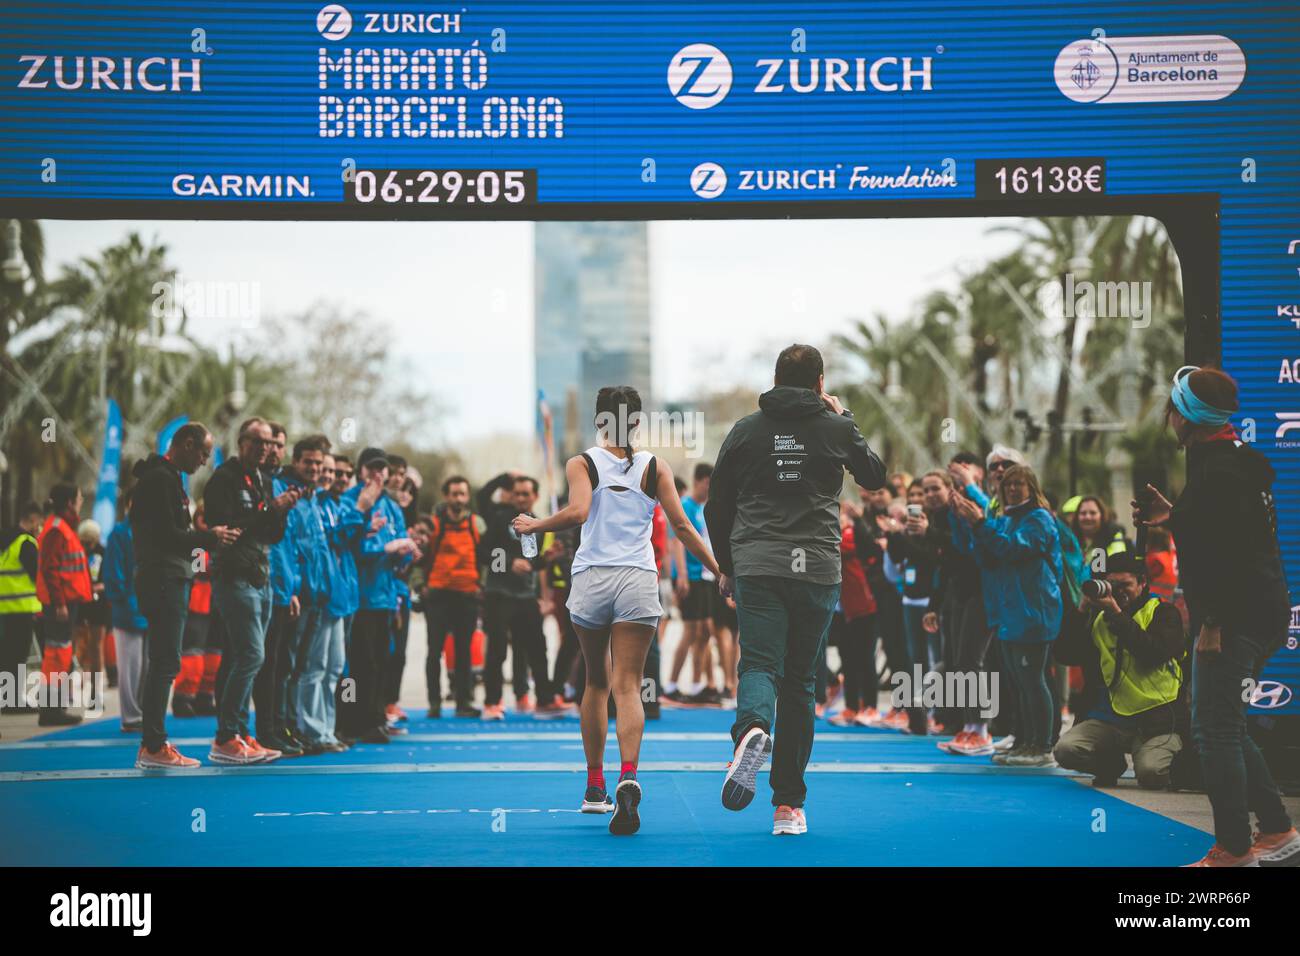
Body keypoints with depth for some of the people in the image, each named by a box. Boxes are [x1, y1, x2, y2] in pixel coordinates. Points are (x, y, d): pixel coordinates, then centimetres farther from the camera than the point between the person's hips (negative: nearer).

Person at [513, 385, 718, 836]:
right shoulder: (655, 467, 7)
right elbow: (682, 526, 1)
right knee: (628, 686, -4)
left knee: (596, 683, 16)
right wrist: (720, 571, 7)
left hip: (590, 579, 0)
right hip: (638, 580, 0)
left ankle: (595, 789, 21)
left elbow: (577, 511, -16)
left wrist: (534, 525, 0)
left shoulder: (581, 464, 2)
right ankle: (628, 777, -29)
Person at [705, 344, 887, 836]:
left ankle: (752, 729, -41)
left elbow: (716, 508, 11)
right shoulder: (835, 428, 5)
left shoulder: (745, 430, 8)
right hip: (817, 569, 0)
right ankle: (788, 804, 9)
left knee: (760, 665, -5)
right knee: (800, 680, 8)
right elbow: (876, 476, 22)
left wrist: (727, 566, 24)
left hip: (756, 568, 0)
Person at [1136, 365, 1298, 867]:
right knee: (1226, 729, 17)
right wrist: (1173, 518, 22)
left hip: (1234, 619, -11)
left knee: (1215, 730, -6)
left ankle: (1234, 852, -4)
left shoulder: (1218, 469, -17)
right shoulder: (1234, 459, 16)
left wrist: (1212, 621, -22)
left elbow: (1228, 547, -24)